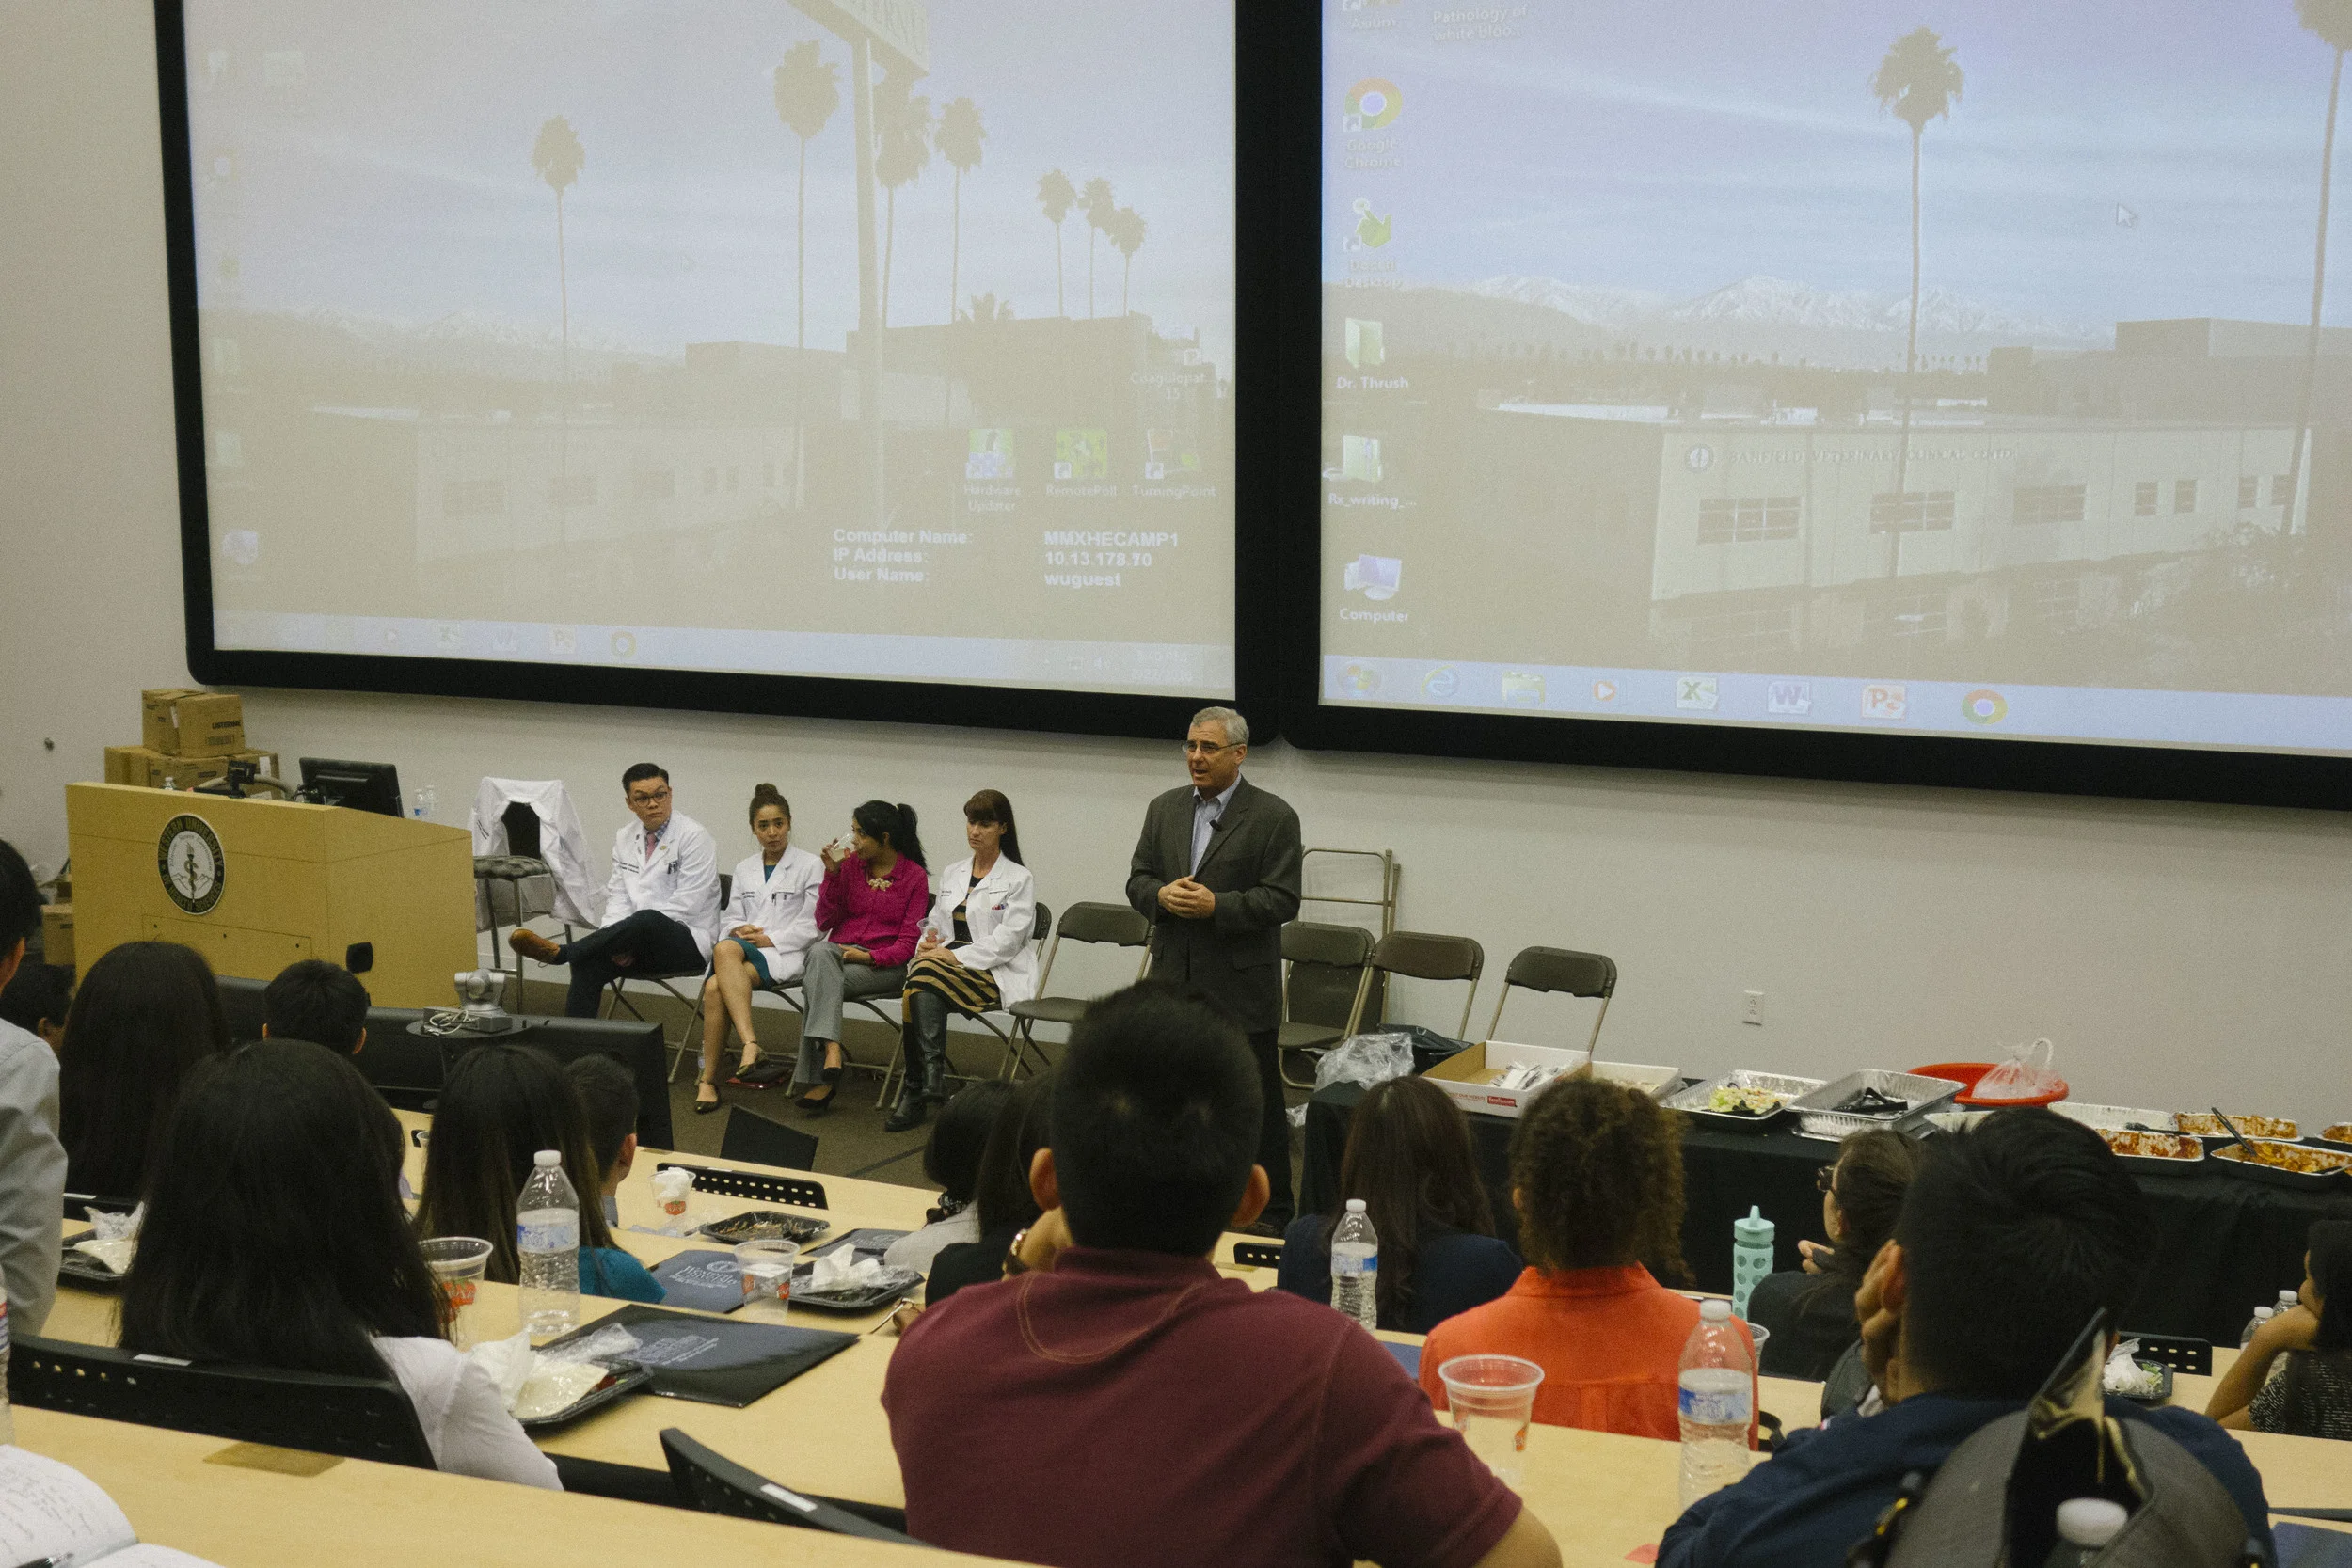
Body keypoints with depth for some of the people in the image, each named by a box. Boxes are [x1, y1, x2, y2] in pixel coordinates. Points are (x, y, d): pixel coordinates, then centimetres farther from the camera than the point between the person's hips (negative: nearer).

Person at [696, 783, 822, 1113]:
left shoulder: (810, 866, 6)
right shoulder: (744, 868, 23)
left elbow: (811, 926, 0)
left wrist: (770, 938, -10)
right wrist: (739, 930, -1)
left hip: (785, 953, -4)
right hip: (744, 945, 4)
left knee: (716, 986, -33)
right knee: (725, 949, -37)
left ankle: (708, 1078, -31)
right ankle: (750, 1043, -45)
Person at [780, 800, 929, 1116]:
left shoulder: (915, 876, 1)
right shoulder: (850, 865, 10)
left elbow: (908, 941, -2)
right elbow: (824, 923, 7)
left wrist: (869, 957, -18)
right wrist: (833, 872, -3)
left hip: (884, 964, -3)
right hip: (838, 951, 3)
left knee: (816, 983, -31)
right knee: (820, 953, -36)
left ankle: (816, 1078, -34)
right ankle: (831, 1051, -48)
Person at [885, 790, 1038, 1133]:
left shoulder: (1019, 879, 2)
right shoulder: (952, 875, 21)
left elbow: (1006, 942, -8)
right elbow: (935, 926, 23)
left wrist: (956, 955, -16)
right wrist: (928, 941, -2)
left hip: (997, 974, -5)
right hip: (949, 966, 5)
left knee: (925, 977, -33)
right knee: (920, 982, -32)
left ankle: (915, 1091, -35)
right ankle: (930, 1076, -33)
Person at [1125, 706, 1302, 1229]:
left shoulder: (1274, 817, -6)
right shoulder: (1164, 809, 10)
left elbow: (1281, 900, -11)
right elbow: (1137, 878, 11)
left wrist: (1216, 905, -21)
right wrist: (1162, 896, -12)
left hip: (1241, 989, -5)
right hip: (1175, 982, 5)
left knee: (1258, 1106, 4)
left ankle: (1272, 1214, 14)